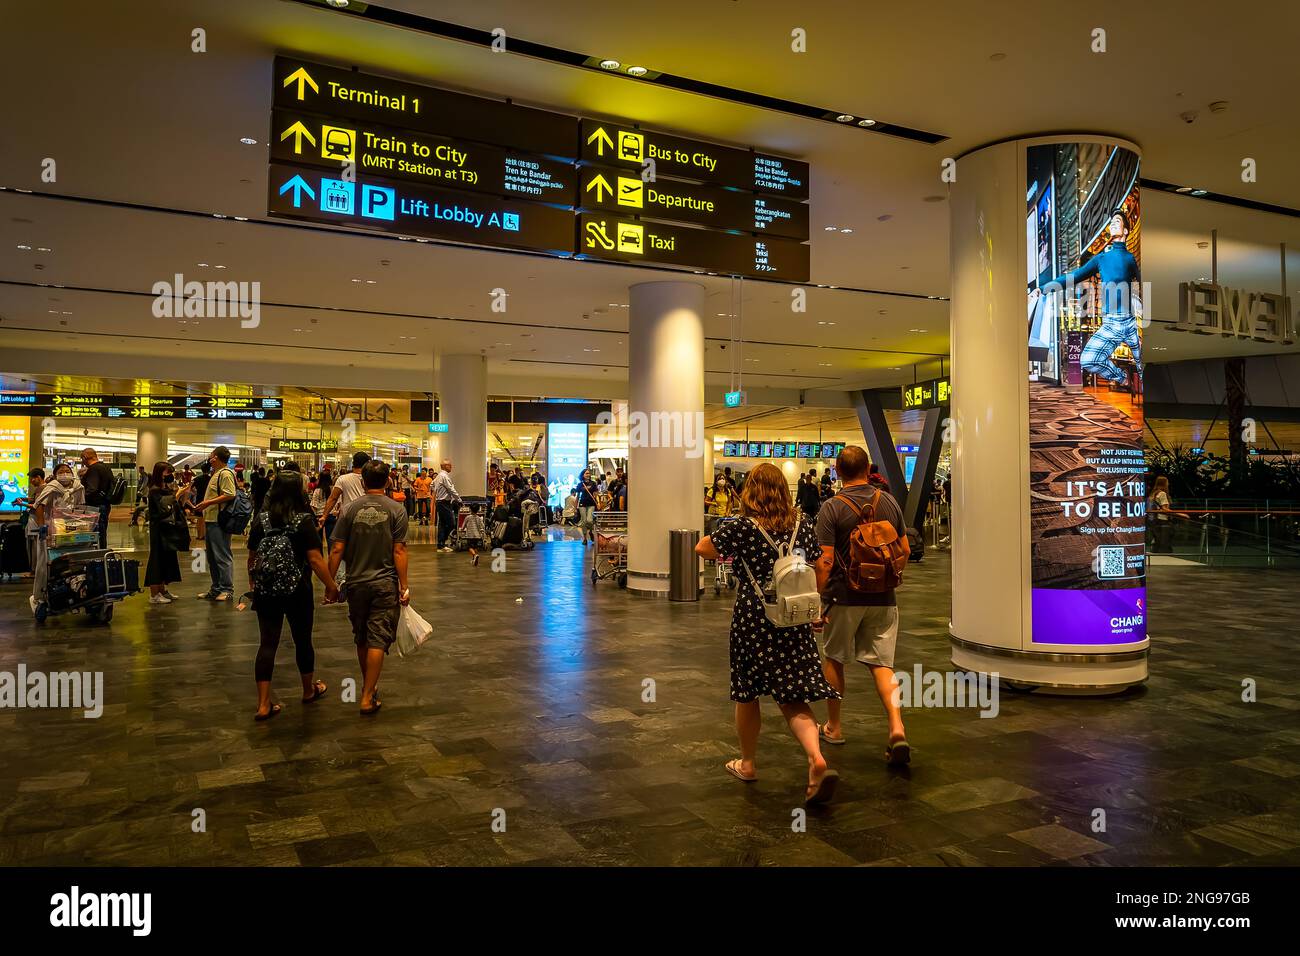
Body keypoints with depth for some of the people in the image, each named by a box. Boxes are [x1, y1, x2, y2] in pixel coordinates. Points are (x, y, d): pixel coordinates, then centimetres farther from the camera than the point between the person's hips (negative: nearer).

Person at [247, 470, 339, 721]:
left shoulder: (261, 520, -2)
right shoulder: (304, 521, -13)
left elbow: (252, 557, 7)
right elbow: (315, 559, -18)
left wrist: (254, 585, 21)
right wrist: (331, 586, -8)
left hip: (265, 592, 3)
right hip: (298, 592, -3)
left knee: (268, 644, 6)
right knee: (303, 641, 15)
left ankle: (263, 705, 4)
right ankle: (309, 691, 34)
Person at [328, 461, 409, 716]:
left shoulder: (350, 509, -1)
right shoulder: (396, 510, -6)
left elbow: (336, 550, -3)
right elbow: (399, 551, -10)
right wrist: (404, 587, -5)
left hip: (357, 583, 3)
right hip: (385, 583, -2)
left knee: (362, 638, 18)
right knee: (378, 641, 0)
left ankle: (367, 686, 34)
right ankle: (368, 697, -1)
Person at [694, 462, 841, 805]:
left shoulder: (742, 528, -11)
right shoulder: (803, 527, 1)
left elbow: (702, 549, 1)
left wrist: (732, 554, 19)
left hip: (752, 620, -3)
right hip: (796, 621, 3)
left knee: (747, 694, 15)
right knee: (793, 698, 6)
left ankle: (747, 764, 30)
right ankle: (817, 760, -17)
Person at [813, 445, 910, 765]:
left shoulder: (832, 508, -11)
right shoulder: (889, 502, 3)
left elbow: (825, 561, -16)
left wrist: (818, 601, -8)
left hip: (844, 597, -3)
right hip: (883, 598, 4)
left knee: (834, 659, 15)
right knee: (881, 664, 8)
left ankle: (833, 727, 25)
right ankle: (897, 727, -10)